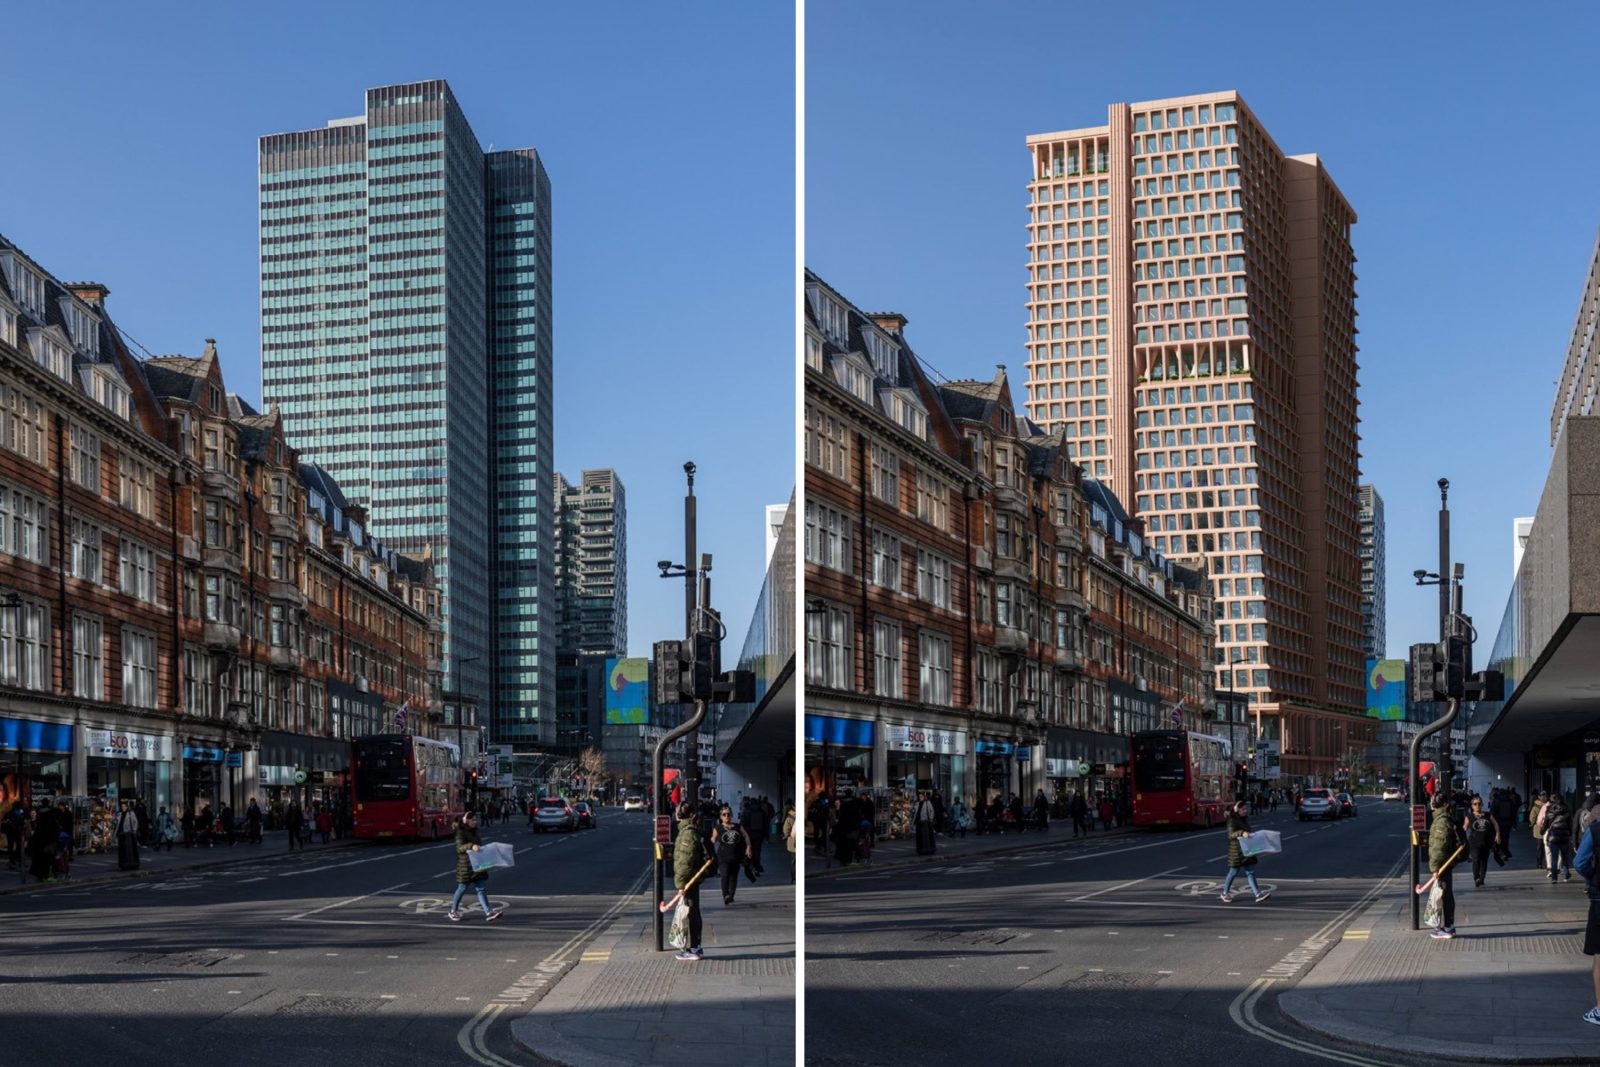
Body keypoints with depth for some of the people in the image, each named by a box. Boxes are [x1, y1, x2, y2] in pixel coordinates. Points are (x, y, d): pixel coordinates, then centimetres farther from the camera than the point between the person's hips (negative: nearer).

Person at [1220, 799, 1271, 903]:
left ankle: (1258, 894, -6)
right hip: (1236, 851, -7)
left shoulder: (1245, 819, 12)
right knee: (1234, 872, 4)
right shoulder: (1232, 821, -14)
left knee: (1250, 872, 1)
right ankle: (1225, 893, 22)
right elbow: (1231, 834, -28)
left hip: (1247, 850, 7)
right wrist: (1242, 833, -43)